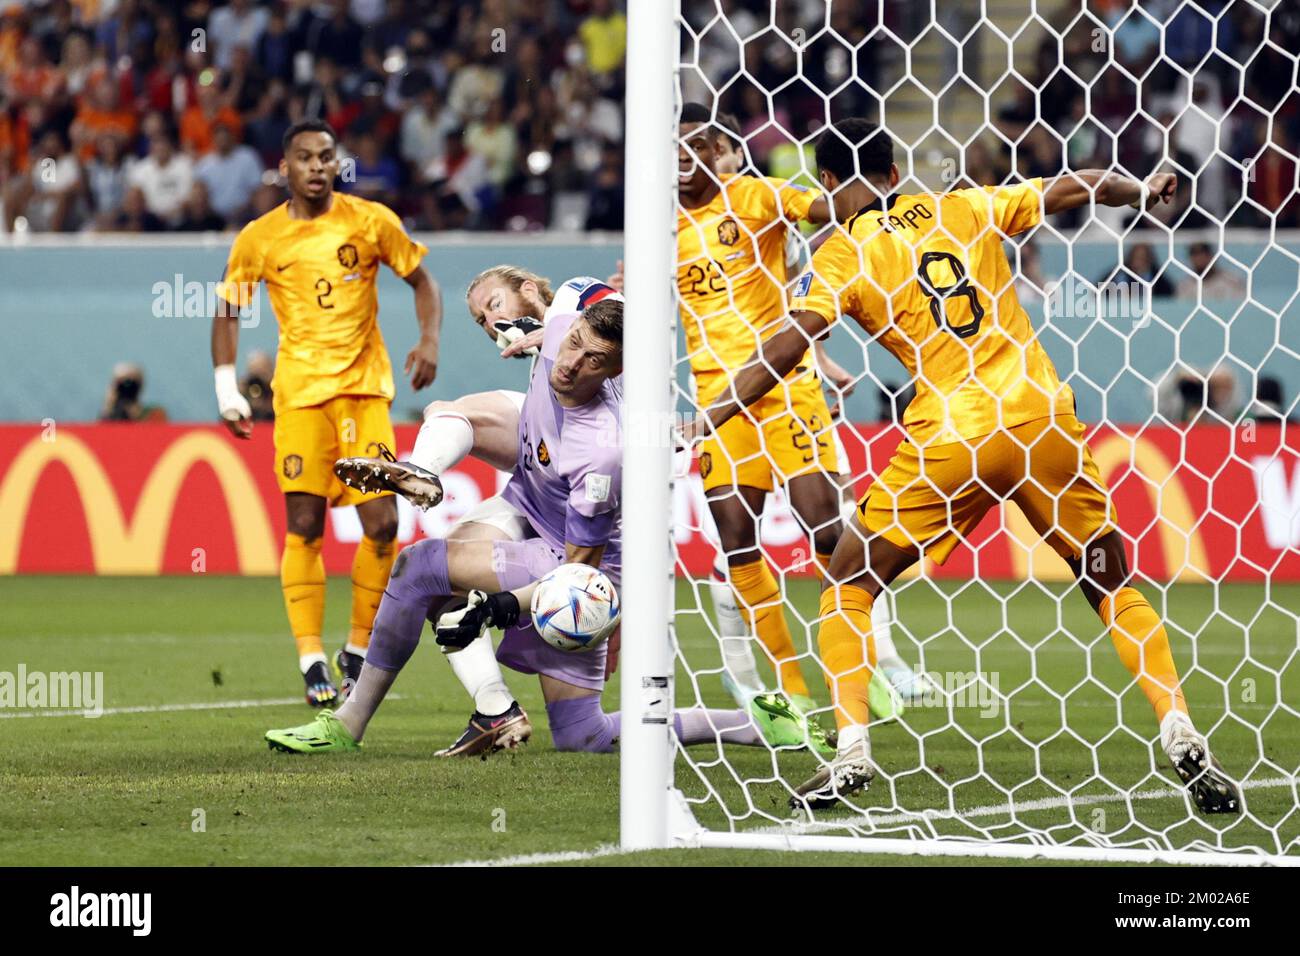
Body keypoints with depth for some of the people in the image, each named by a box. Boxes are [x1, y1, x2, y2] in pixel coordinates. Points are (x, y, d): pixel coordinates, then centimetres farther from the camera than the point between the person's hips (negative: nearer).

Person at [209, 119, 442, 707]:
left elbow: (422, 282, 12)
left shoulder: (371, 221, 2)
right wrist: (226, 388, 6)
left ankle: (358, 652, 9)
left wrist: (428, 341, -5)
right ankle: (312, 664, -5)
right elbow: (227, 309, 14)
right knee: (304, 528, -8)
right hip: (299, 391, 0)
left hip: (364, 388, 0)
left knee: (381, 524, -8)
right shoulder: (259, 239, 3)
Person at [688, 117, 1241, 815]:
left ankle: (851, 751, -1)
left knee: (848, 585, 12)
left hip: (950, 438, -3)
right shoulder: (966, 208, 13)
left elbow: (784, 350, -7)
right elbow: (1076, 187, 19)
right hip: (1043, 418, 3)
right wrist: (1144, 192, 37)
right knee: (1113, 584, 15)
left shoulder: (842, 258, 3)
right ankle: (1181, 738, 2)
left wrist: (710, 418, -4)